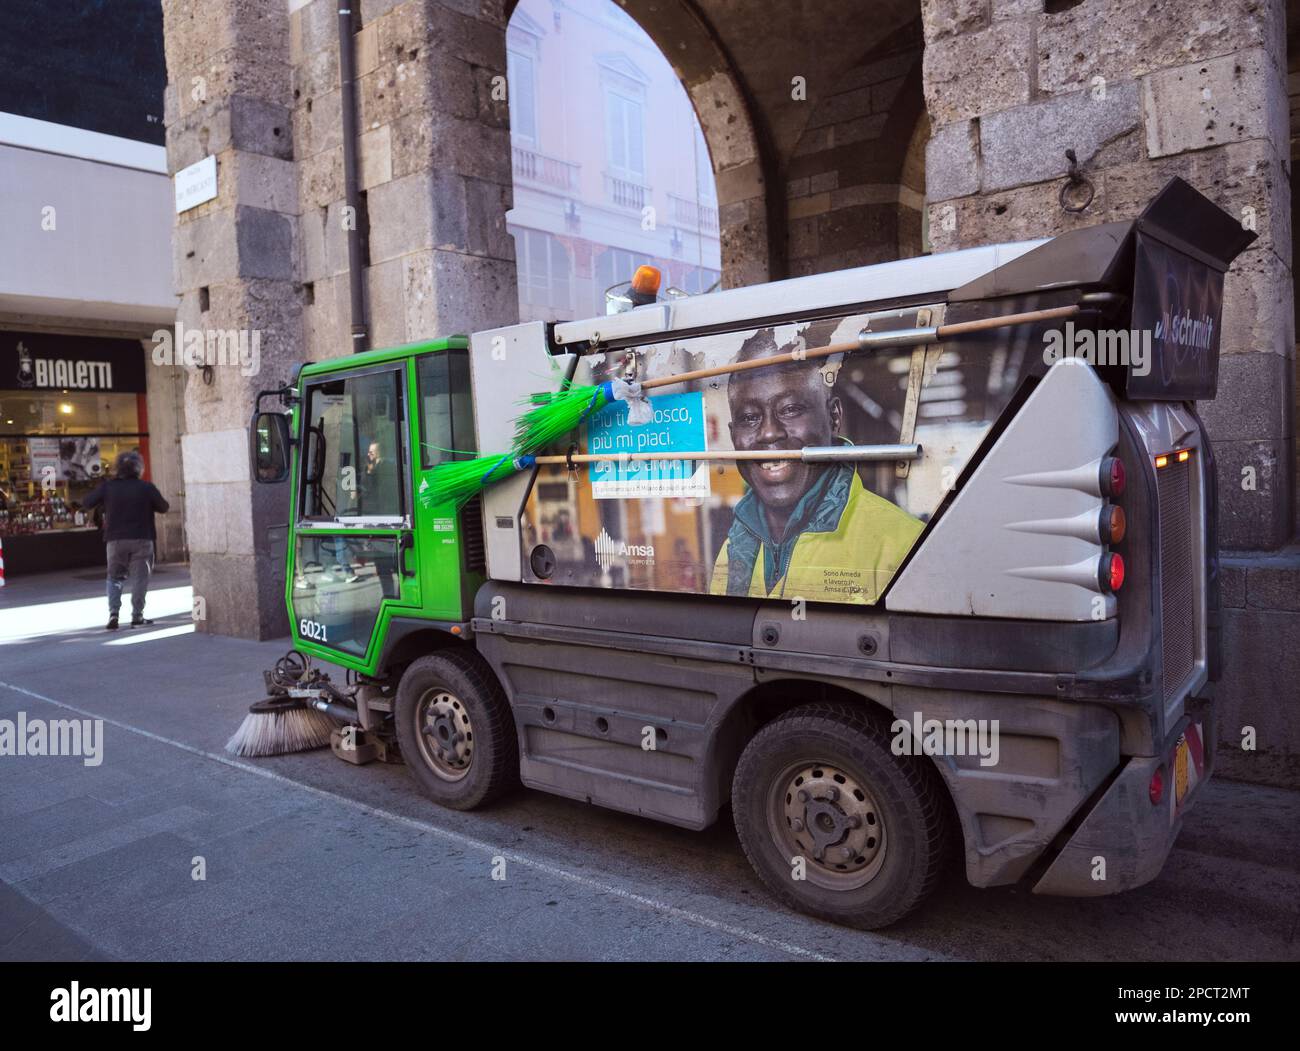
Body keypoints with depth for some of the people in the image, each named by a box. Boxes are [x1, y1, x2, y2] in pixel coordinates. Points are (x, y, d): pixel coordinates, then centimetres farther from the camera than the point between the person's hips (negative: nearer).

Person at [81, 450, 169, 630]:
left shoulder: (107, 487, -1)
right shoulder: (147, 487, -5)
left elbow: (87, 504, 4)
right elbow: (163, 508, 3)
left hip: (116, 539, 2)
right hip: (142, 539, -2)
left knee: (115, 577, 14)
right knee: (139, 578, 5)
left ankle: (113, 613, 0)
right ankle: (137, 616, 3)